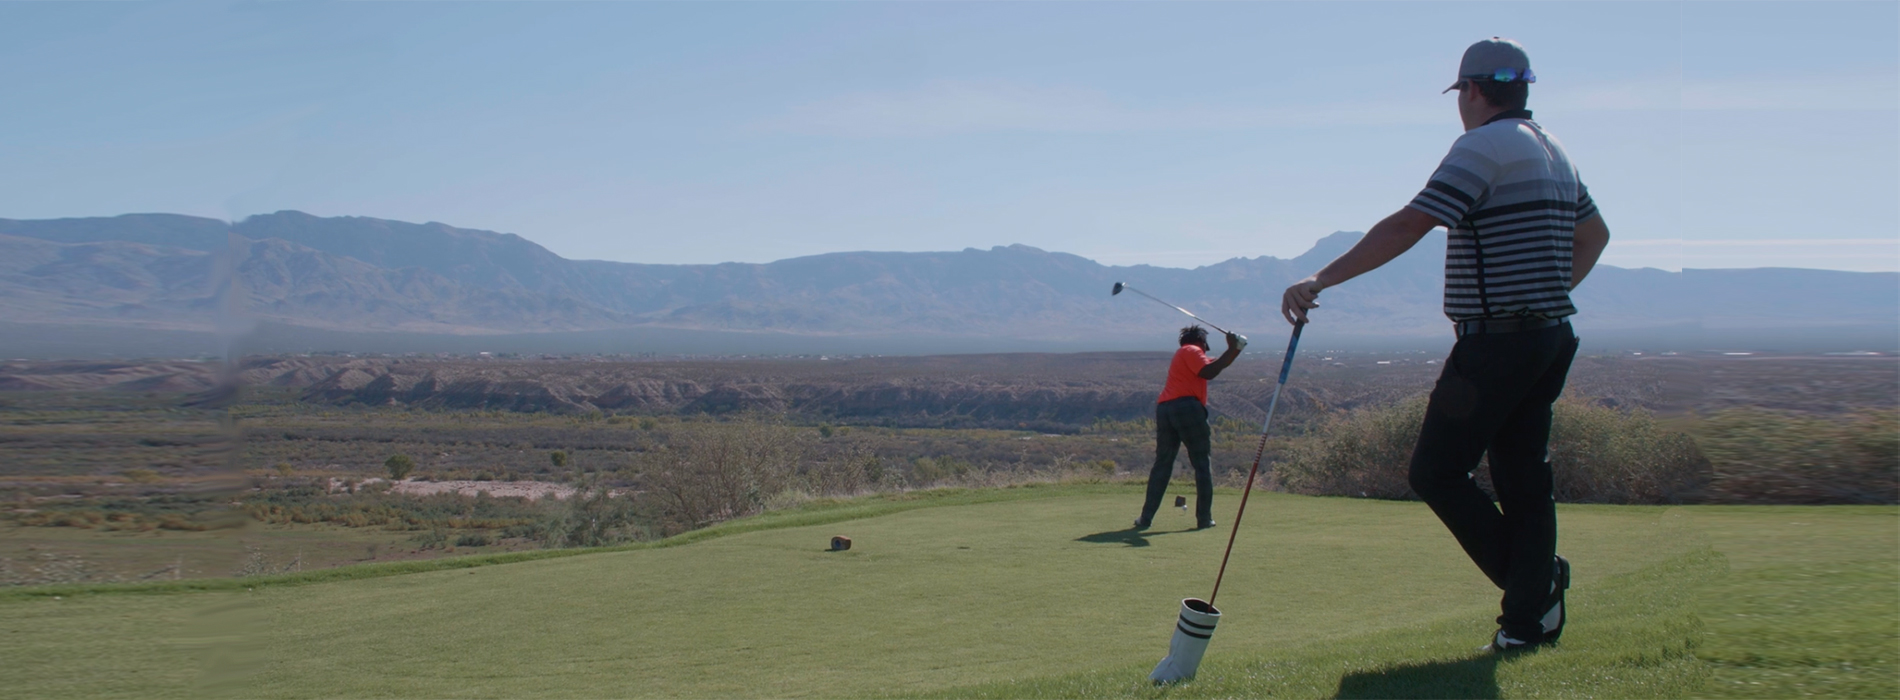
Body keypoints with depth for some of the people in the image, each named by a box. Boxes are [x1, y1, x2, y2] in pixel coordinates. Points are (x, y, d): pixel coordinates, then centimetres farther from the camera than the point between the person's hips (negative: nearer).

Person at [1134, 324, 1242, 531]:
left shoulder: (1182, 354, 30)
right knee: (1202, 464, 1)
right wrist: (1232, 349, -6)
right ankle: (1204, 518, 1)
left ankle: (1146, 518, 4)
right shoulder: (1191, 351, 4)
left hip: (1164, 408, 8)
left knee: (1162, 464, 10)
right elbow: (1209, 372, -12)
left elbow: (1214, 367, 29)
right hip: (1187, 407, -8)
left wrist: (1234, 349, 23)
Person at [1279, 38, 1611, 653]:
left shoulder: (1484, 146, -12)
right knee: (1522, 476, 9)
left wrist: (1321, 280, -22)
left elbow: (1408, 226, -21)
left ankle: (1534, 584, -2)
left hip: (1496, 343, -9)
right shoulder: (1553, 151, 17)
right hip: (1551, 337, 9)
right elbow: (1594, 233, 30)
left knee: (1436, 472, -3)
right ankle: (1530, 619, 7)